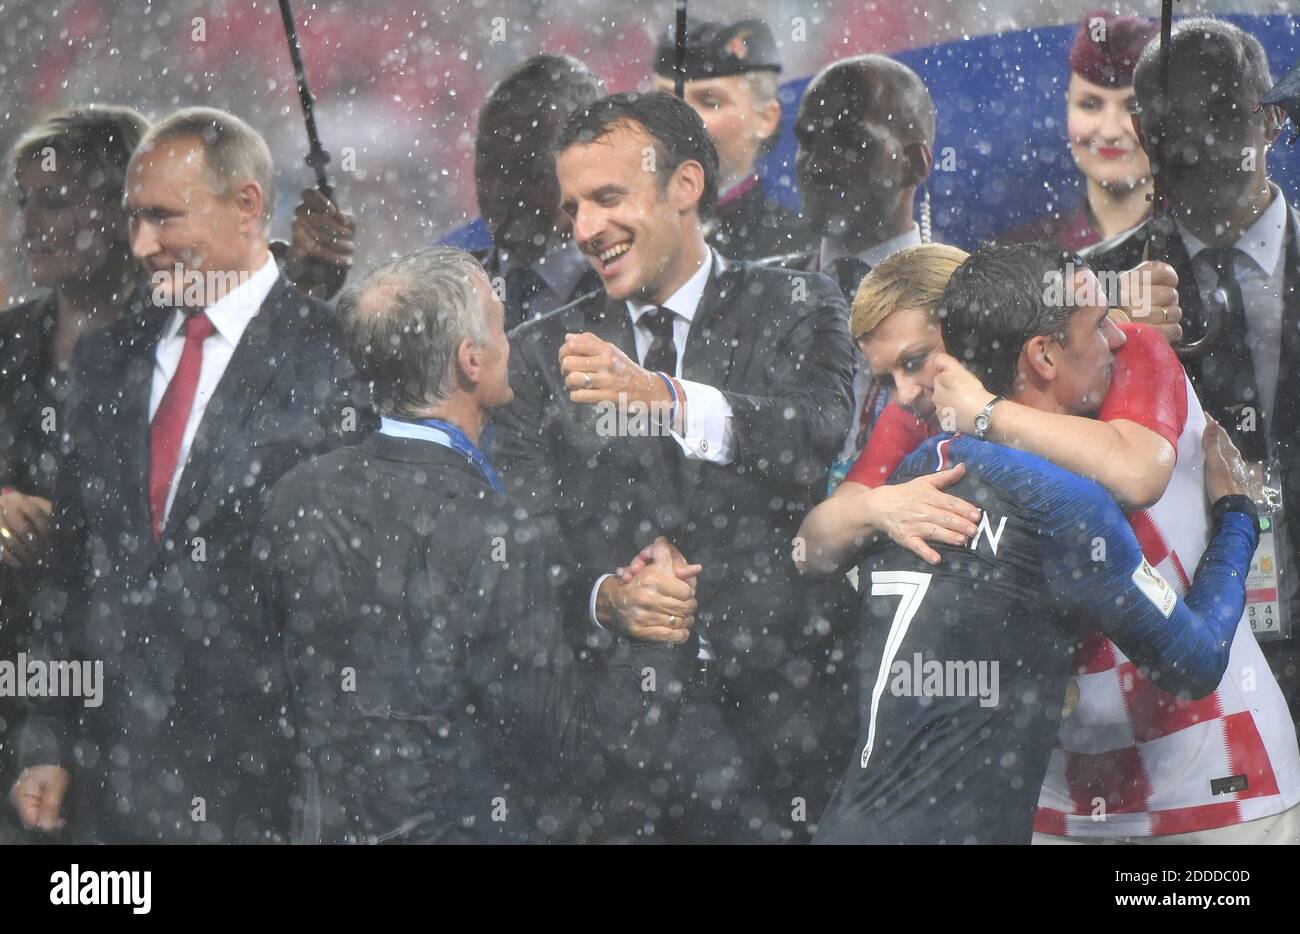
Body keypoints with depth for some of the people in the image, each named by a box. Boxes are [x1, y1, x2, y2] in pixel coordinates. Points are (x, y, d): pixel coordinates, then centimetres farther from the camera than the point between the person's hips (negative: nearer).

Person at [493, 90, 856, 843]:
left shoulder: (798, 310, 9)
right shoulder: (542, 352, 15)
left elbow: (827, 438, -10)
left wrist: (668, 400, -24)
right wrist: (605, 596, -10)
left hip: (779, 688, 0)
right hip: (620, 686, 1)